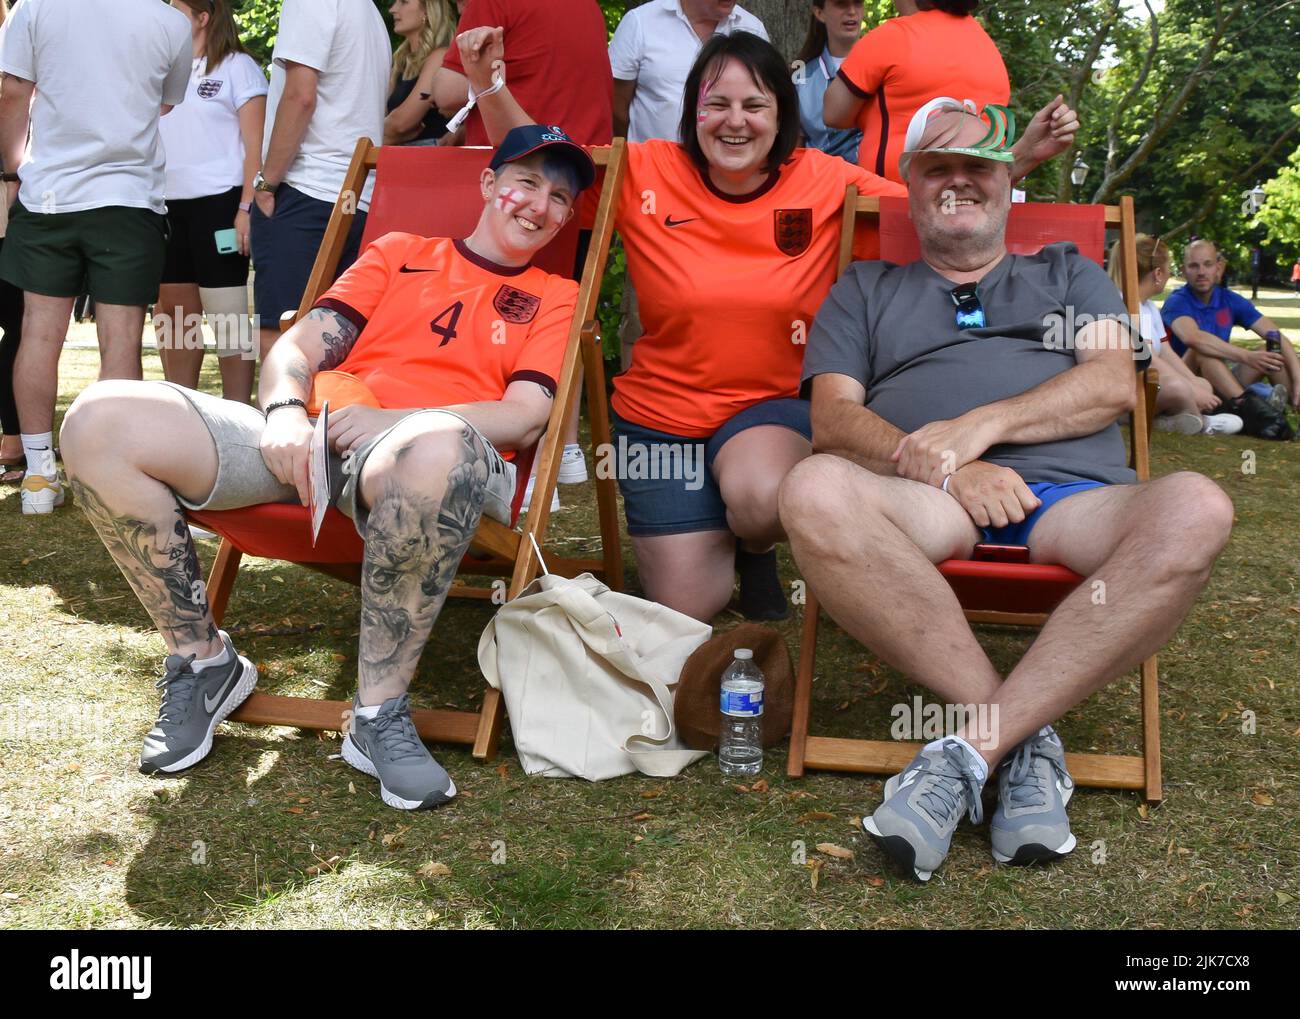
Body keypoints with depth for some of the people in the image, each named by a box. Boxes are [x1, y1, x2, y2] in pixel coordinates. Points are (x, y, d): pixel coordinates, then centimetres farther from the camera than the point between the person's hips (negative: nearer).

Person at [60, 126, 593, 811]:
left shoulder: (554, 298, 20)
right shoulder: (400, 252, 27)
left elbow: (525, 418, 2)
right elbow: (298, 348, 17)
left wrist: (392, 419, -12)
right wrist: (285, 411, -7)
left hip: (406, 465, -3)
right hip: (308, 443, 4)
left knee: (439, 446, -44)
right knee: (100, 420, -17)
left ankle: (380, 714, -28)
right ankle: (202, 660, -4)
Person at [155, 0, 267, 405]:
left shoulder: (237, 67, 2)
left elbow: (256, 144, -5)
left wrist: (247, 207, -14)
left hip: (217, 202, -7)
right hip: (167, 205, 7)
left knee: (227, 315, -6)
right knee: (171, 313, 8)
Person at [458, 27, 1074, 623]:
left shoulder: (822, 181, -7)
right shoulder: (645, 173, -8)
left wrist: (1020, 157, -17)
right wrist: (489, 86, -20)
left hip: (774, 406, -1)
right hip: (661, 414, 1)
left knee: (762, 501, -36)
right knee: (684, 608, 2)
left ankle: (758, 547, 5)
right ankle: (702, 531, 39)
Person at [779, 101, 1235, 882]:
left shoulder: (1070, 275, 29)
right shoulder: (866, 289, 26)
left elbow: (1114, 384, 10)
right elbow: (834, 418, 10)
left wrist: (978, 425, -7)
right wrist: (941, 470, -10)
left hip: (1073, 497, 1)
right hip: (928, 507, 0)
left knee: (1194, 511, -34)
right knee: (816, 493, -36)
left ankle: (972, 748, -32)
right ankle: (1027, 739, -29)